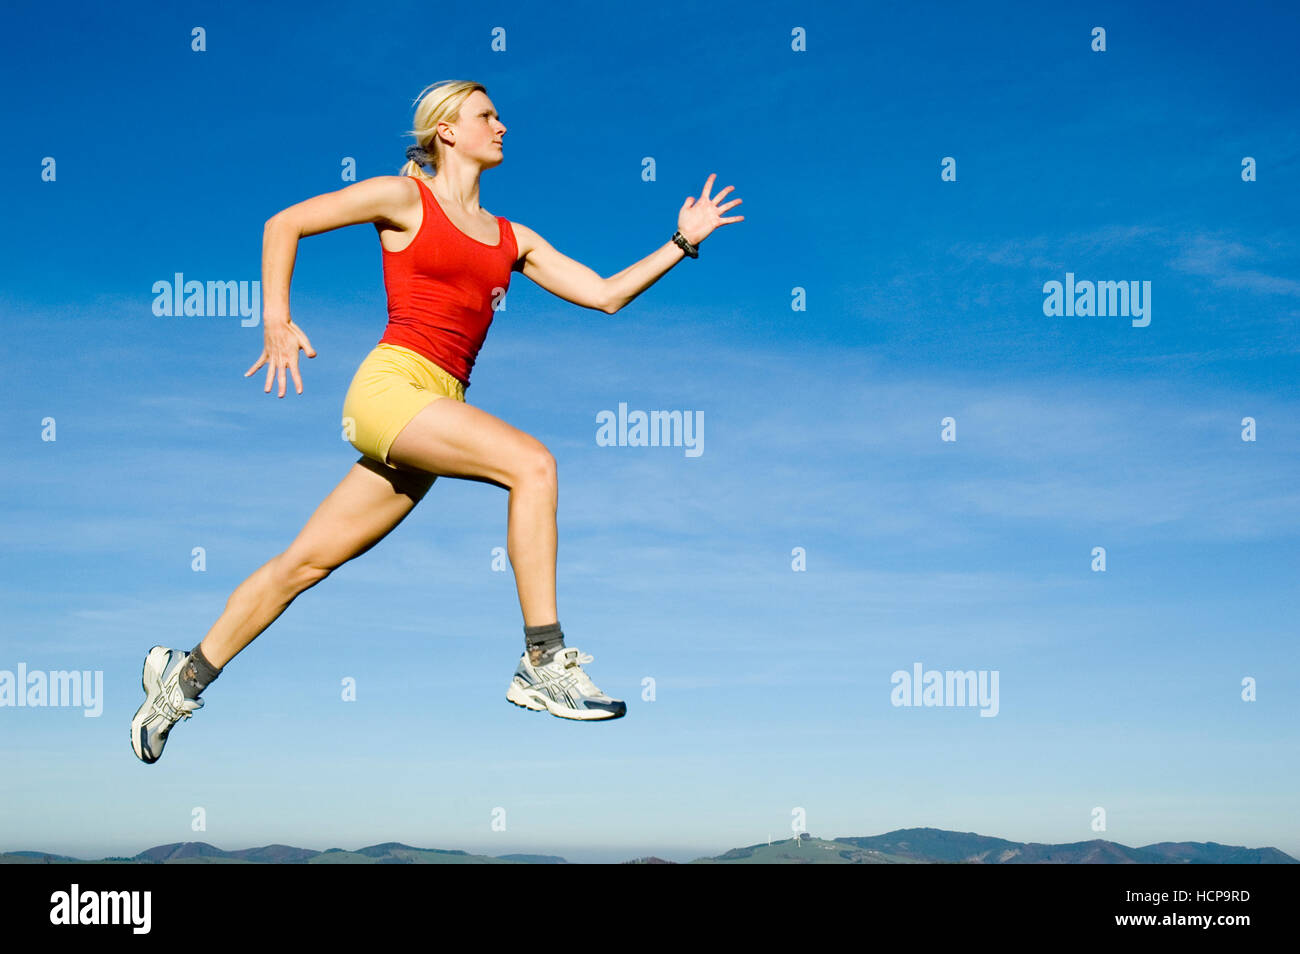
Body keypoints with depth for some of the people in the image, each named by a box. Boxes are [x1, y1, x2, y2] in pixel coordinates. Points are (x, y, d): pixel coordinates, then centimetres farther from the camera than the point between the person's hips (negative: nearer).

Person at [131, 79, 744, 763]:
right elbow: (283, 224, 7)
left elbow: (606, 294, 17)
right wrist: (276, 319, -2)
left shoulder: (511, 238, 20)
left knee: (308, 561, 6)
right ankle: (543, 666, -21)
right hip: (390, 382, -6)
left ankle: (185, 679, 19)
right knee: (532, 462, -22)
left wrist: (682, 242, 13)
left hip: (437, 409, 6)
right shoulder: (404, 198, 4)